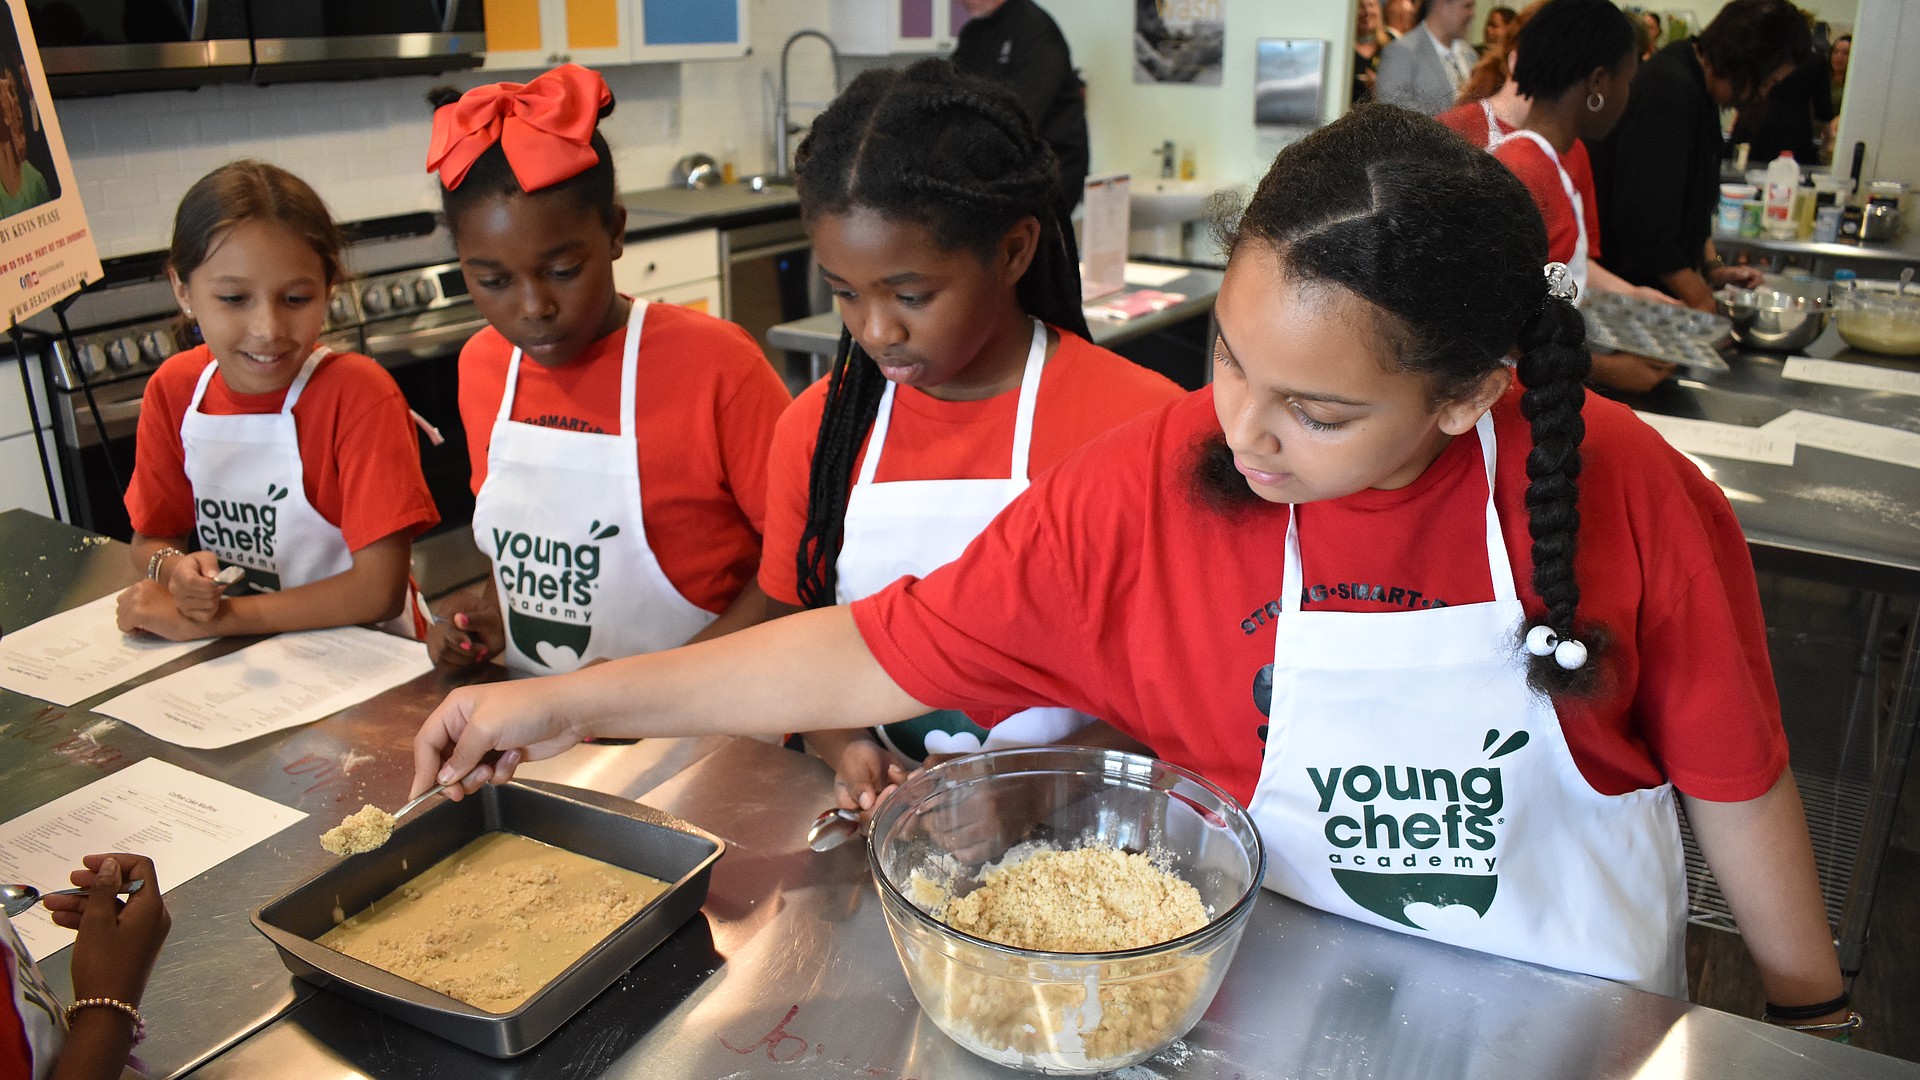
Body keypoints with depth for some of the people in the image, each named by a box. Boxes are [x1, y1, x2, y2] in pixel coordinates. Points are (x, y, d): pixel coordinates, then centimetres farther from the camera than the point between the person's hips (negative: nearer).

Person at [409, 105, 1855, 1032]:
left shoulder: (1628, 496, -21)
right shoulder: (1140, 495, -21)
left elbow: (1733, 774, -7)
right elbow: (883, 653, -16)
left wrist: (1815, 1009, 7)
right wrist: (575, 703, -17)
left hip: (1579, 1008, 1)